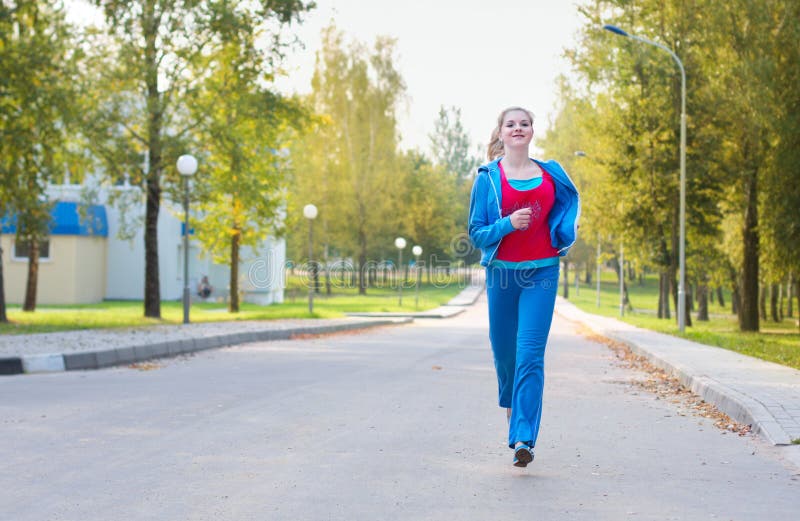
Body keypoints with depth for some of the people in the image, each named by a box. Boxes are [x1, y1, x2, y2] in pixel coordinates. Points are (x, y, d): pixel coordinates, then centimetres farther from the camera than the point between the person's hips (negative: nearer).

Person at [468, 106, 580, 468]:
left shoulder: (550, 174, 8)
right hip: (502, 273, 0)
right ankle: (510, 405, 43)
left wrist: (566, 231, 8)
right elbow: (476, 234, -1)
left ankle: (523, 438, -16)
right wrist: (508, 223, -17)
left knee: (530, 354, -12)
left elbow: (568, 201, 27)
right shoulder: (488, 177, 2)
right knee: (504, 351, 11)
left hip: (542, 273, 0)